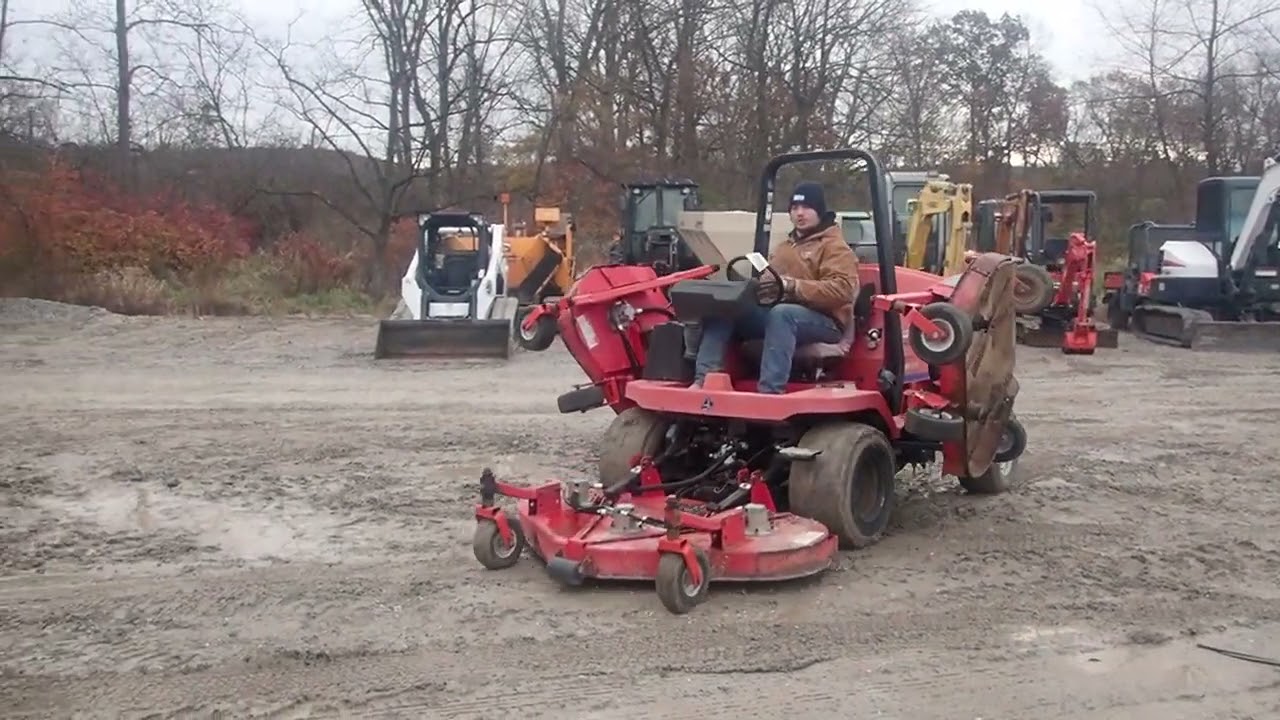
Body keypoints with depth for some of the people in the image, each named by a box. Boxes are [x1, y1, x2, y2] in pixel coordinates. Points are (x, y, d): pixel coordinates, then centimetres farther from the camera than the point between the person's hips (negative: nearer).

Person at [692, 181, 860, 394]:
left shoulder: (836, 248, 1)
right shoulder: (784, 247, 28)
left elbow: (841, 290, -16)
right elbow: (769, 280, 25)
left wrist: (792, 286, -25)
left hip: (823, 320, -7)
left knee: (780, 313, -40)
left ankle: (769, 392, -49)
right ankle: (705, 379, -28)